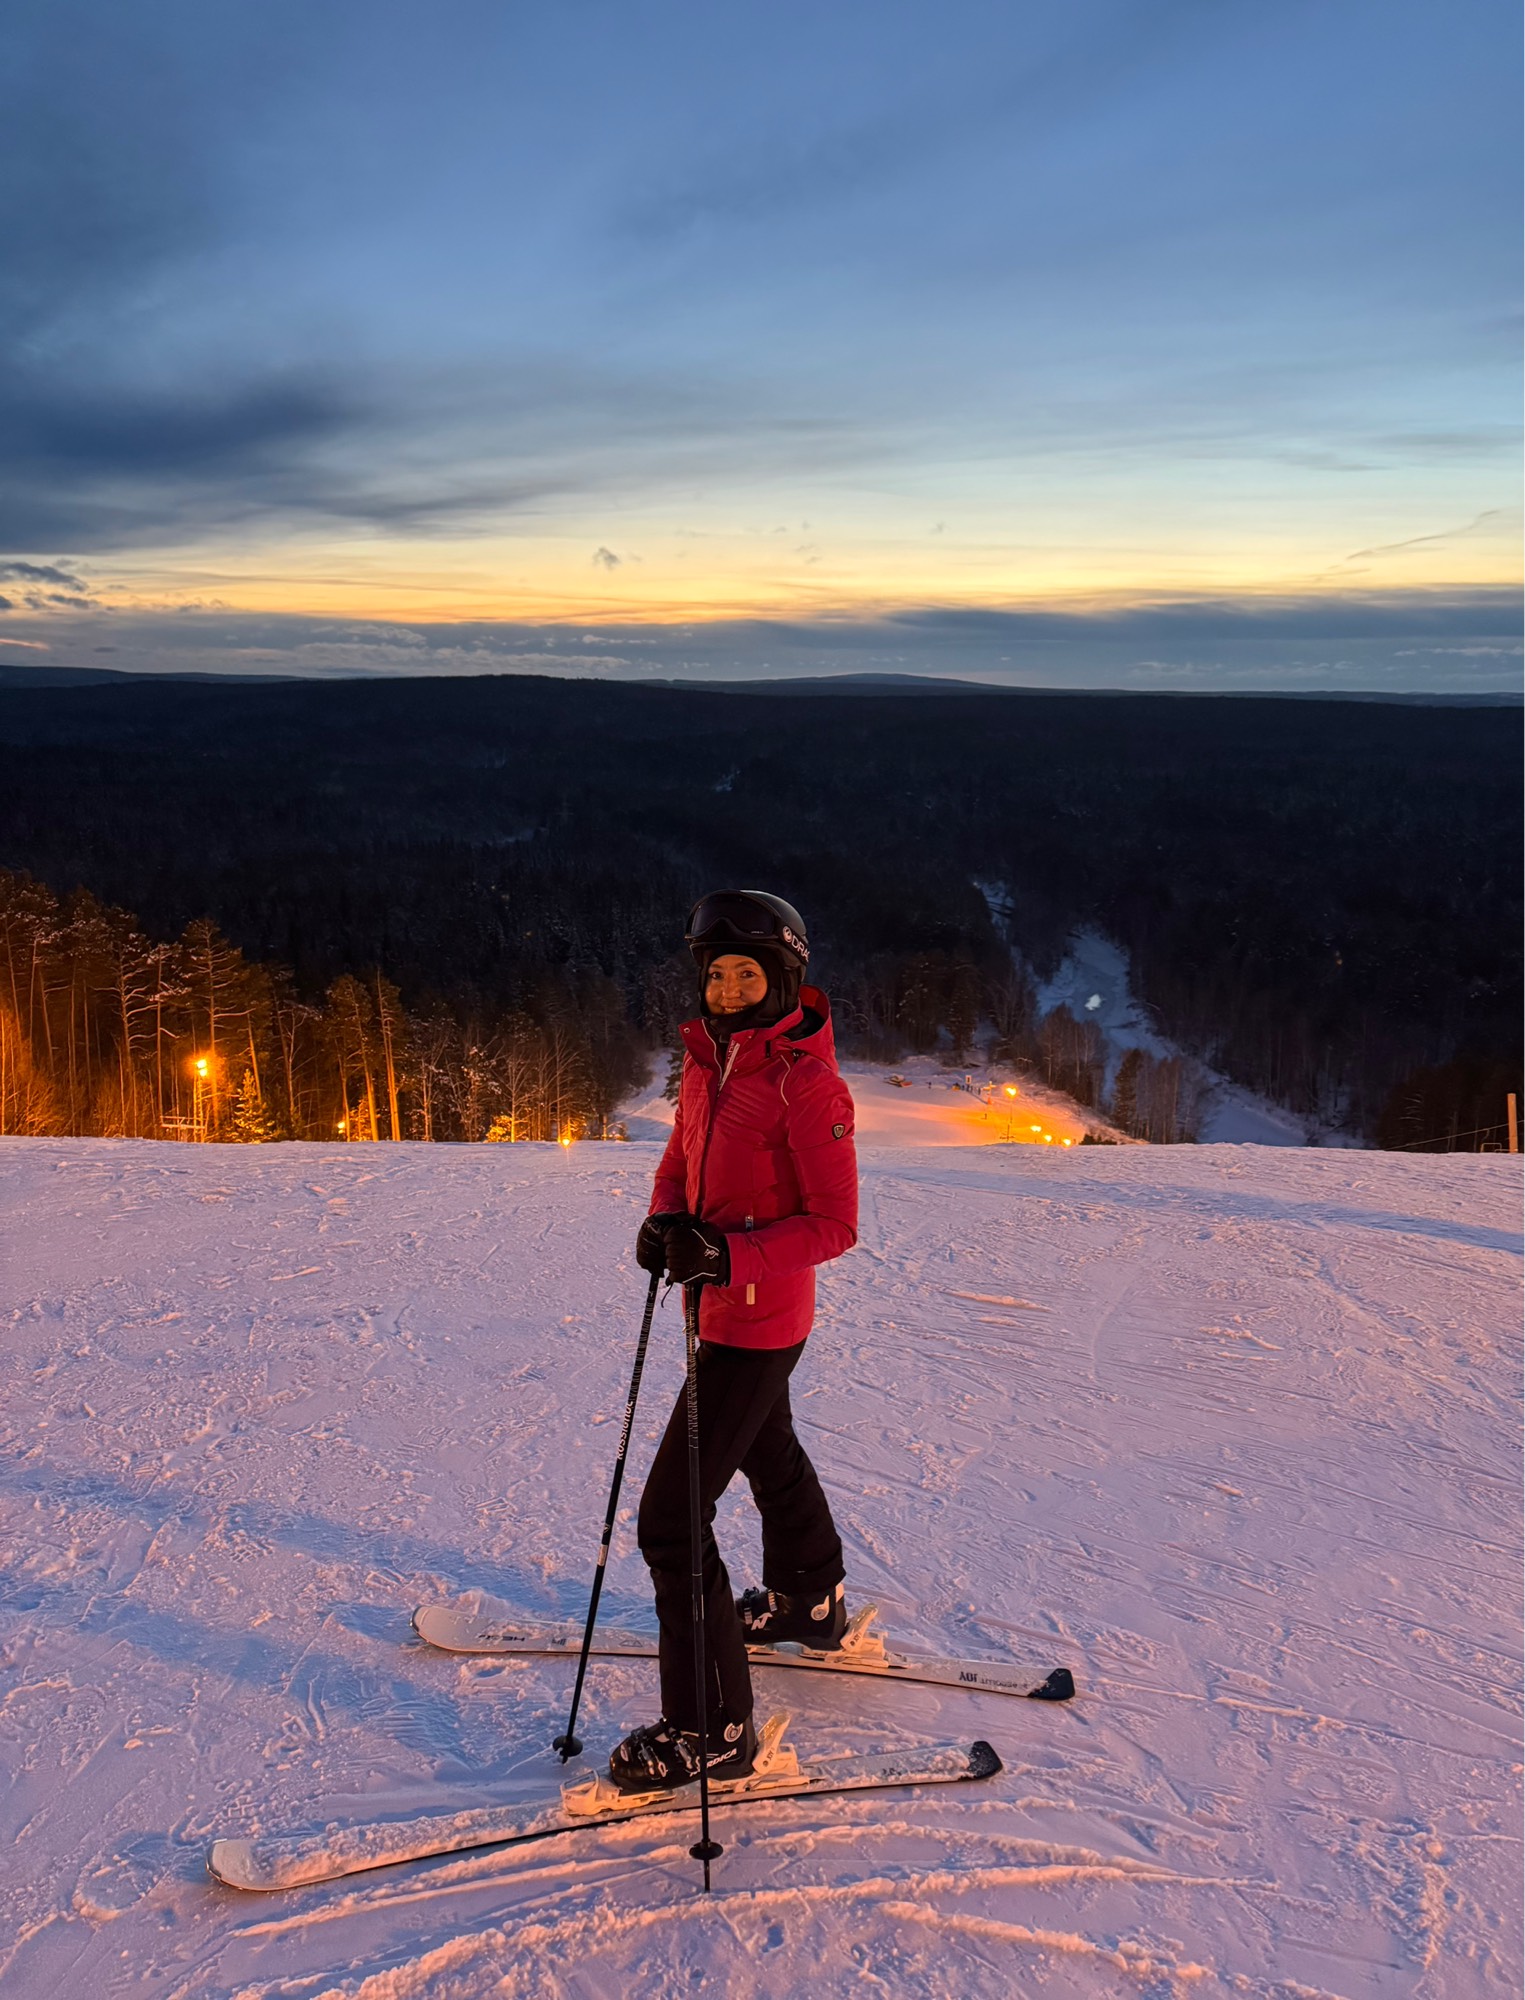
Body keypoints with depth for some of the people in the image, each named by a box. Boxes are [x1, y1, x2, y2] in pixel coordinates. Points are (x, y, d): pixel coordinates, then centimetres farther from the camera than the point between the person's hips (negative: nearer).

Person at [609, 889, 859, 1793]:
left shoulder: (806, 1082, -22)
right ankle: (813, 1602, 57)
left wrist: (729, 1255, -30)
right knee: (770, 1455, 30)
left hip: (757, 1322, -9)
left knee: (670, 1516, -7)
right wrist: (667, 1220, -8)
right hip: (723, 1307, 9)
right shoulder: (710, 1058, 2)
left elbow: (835, 1225, -21)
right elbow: (683, 1158, 12)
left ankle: (712, 1729, 8)